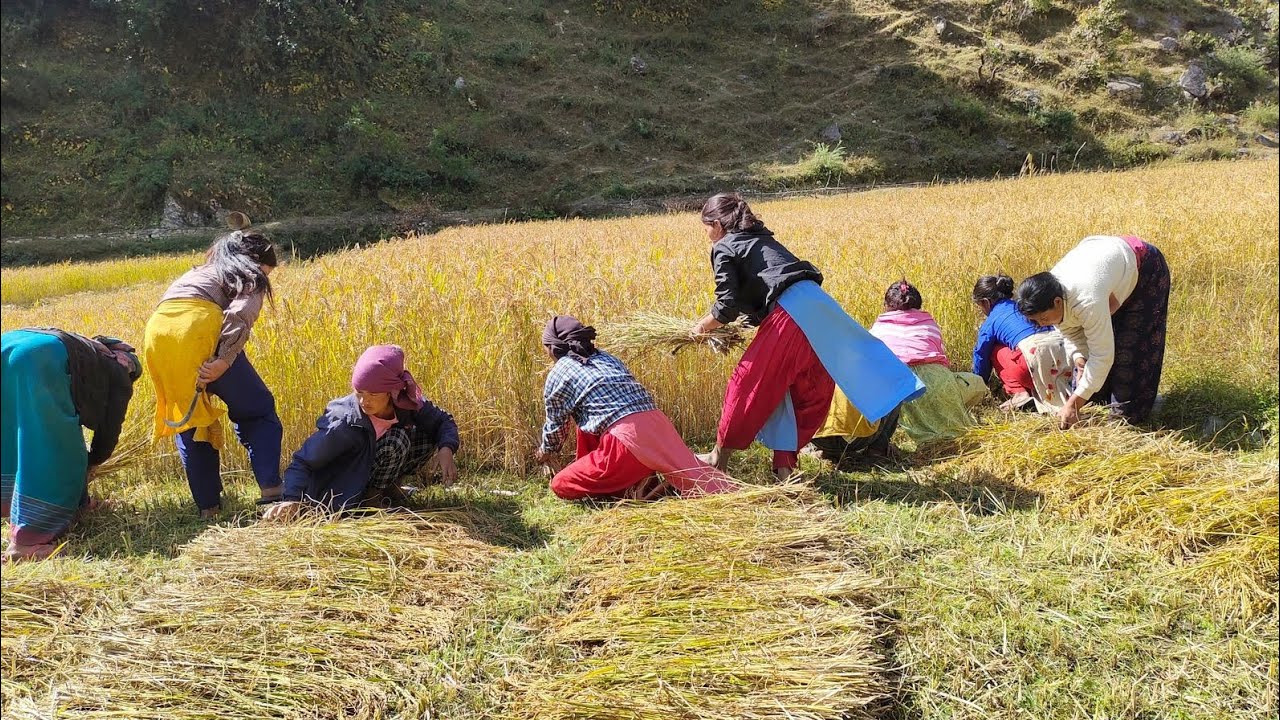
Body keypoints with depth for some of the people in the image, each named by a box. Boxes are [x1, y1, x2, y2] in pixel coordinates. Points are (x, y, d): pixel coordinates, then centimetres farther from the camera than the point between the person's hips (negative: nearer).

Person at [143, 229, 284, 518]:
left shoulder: (195, 274, 39)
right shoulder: (251, 278, 19)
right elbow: (240, 315, -3)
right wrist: (225, 360, -13)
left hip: (156, 334, 6)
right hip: (200, 330, -5)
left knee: (187, 419, 20)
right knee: (258, 411, 11)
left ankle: (208, 506, 17)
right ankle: (271, 492, -1)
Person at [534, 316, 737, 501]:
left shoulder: (556, 376, 11)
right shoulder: (606, 357, 28)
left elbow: (556, 425, 22)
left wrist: (547, 451, 44)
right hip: (658, 424, 6)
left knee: (560, 485, 3)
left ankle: (635, 484, -4)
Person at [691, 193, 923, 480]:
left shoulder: (723, 249, 6)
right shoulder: (761, 239, 30)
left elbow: (728, 307, -2)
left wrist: (703, 326, 15)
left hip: (790, 313, -8)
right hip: (817, 303, 8)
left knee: (749, 381, 4)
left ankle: (720, 457, 16)